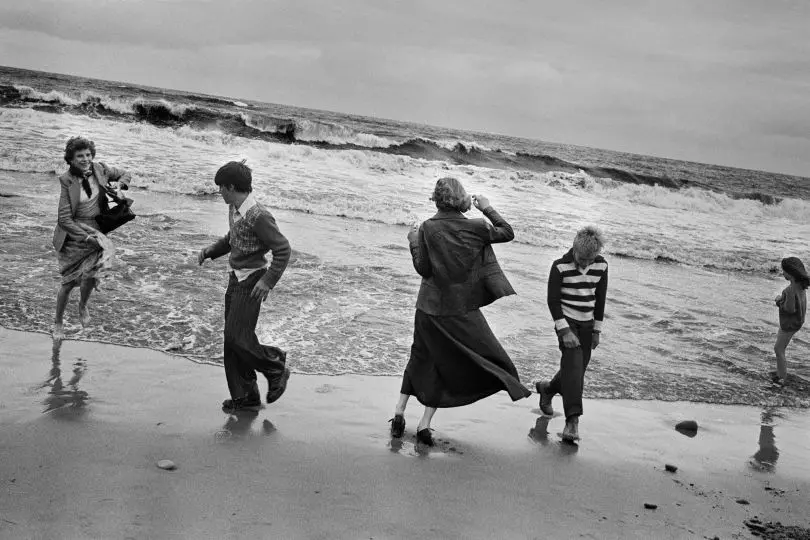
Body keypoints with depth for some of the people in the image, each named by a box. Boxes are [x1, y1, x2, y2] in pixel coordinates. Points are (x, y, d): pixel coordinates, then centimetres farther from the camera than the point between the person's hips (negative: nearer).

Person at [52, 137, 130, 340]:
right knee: (69, 281, 6)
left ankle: (83, 306, 21)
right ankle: (58, 322, 28)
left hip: (95, 229, 3)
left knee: (90, 274, -12)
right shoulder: (66, 181, -16)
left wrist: (118, 184, -7)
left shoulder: (99, 170, -5)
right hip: (72, 233, -3)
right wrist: (86, 237, -23)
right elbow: (64, 218, -18)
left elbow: (124, 174, 16)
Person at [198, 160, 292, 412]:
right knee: (232, 339, 10)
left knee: (238, 337, -10)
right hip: (236, 278, 9)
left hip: (252, 282, -9)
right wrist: (209, 251, 10)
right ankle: (245, 397, 19)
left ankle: (276, 369, 13)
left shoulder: (258, 216, -21)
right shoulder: (234, 209, 7)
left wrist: (268, 281, -21)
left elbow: (283, 249, -19)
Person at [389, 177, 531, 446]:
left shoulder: (428, 228, -7)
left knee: (421, 358, 20)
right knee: (447, 364, 9)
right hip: (459, 309, -2)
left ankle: (399, 413, 22)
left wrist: (413, 242, 7)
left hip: (429, 306, 2)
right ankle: (424, 425, 8)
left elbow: (423, 268, -6)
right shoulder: (474, 227, -8)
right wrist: (487, 209, 15)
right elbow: (507, 232, 6)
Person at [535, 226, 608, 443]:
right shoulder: (560, 267, -15)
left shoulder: (601, 266, -2)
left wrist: (597, 330, 9)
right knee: (573, 366, -19)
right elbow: (553, 300, -11)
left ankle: (547, 388, 39)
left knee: (578, 369, 10)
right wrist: (564, 331, -17)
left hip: (587, 324, 5)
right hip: (566, 321, -5)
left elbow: (600, 298, 8)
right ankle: (572, 419, -20)